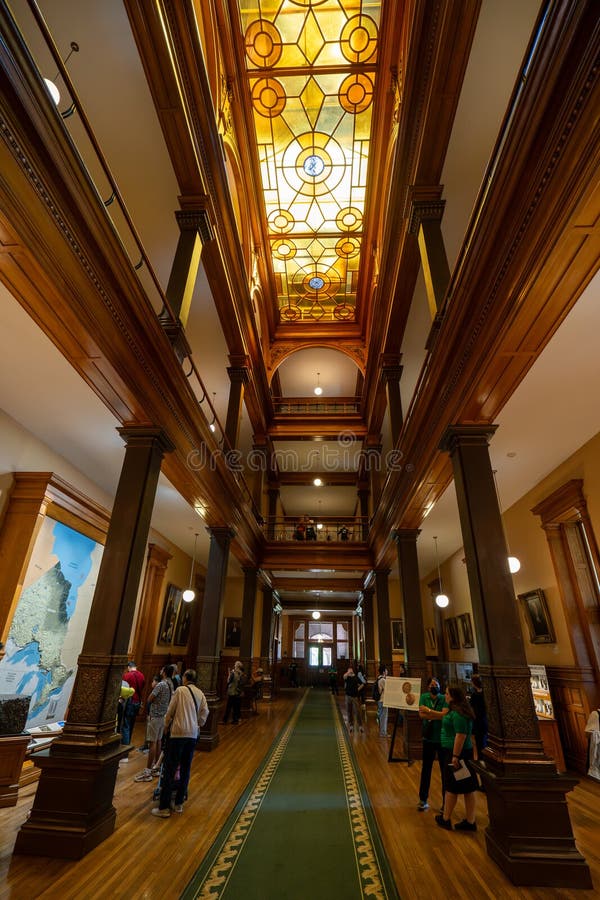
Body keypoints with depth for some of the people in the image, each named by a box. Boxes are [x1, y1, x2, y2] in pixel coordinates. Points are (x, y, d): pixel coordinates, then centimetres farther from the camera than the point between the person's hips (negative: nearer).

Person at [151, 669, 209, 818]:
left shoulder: (180, 690, -5)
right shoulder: (200, 693, 7)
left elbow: (170, 711, -2)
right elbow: (205, 712, 4)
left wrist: (166, 725, 15)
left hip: (179, 732, -4)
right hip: (193, 734, 5)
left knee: (169, 769, 3)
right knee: (186, 769, 15)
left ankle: (164, 808, 5)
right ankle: (178, 803, 23)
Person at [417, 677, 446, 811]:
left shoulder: (444, 699, -9)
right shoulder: (424, 697, -2)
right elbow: (421, 714, -13)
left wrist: (428, 711, -22)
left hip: (442, 740, -2)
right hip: (428, 739, 2)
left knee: (445, 771, 8)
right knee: (426, 770, 13)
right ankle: (423, 799, 28)